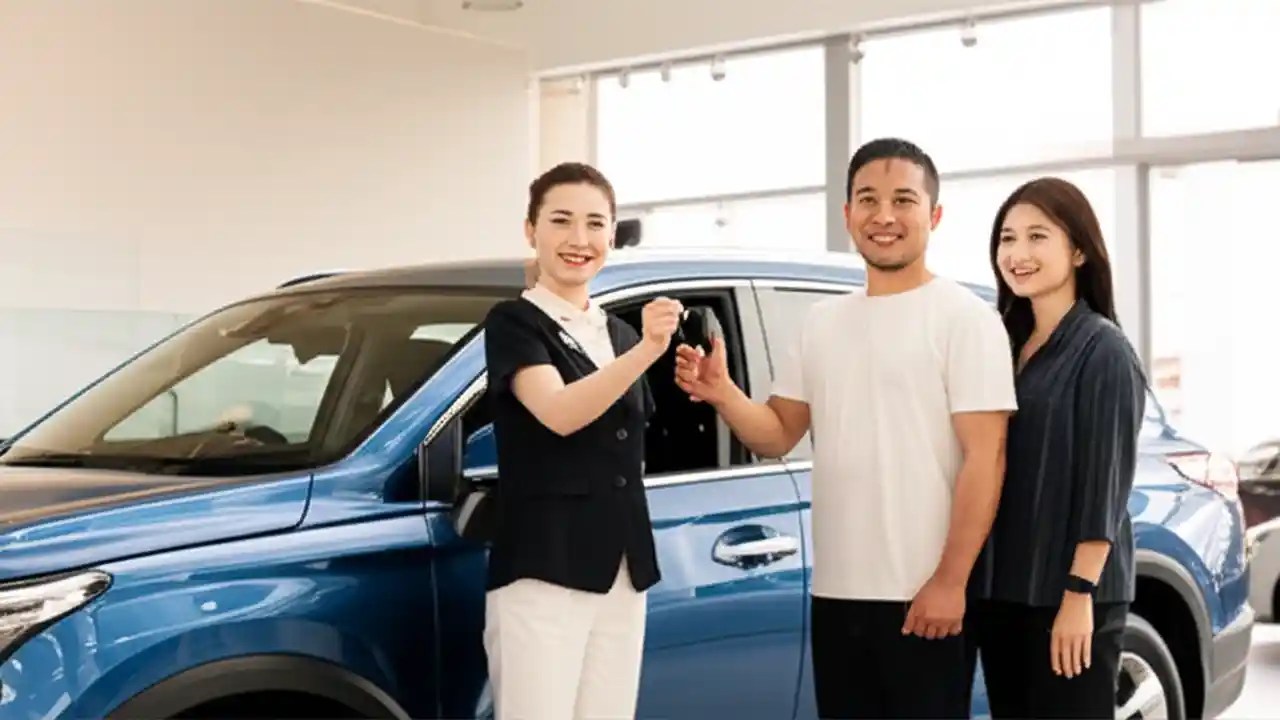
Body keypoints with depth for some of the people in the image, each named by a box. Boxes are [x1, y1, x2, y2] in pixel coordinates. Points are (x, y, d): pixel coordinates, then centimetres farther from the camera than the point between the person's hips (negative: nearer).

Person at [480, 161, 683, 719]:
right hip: (543, 570, -6)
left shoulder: (621, 334, 16)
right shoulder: (514, 322, -4)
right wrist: (647, 350, -33)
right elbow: (559, 413, -23)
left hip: (623, 571, 7)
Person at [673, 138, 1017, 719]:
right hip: (836, 592, 6)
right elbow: (778, 435, 14)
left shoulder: (965, 318, -6)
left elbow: (984, 458, -12)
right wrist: (721, 394, -7)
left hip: (923, 596, -6)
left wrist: (950, 581, -18)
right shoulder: (821, 322, 13)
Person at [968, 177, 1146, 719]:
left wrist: (1079, 594, -18)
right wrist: (974, 584, 11)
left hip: (1067, 595, -7)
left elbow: (1104, 487, -13)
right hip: (1000, 591, 7)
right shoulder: (1008, 346, 12)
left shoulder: (1102, 351, -8)